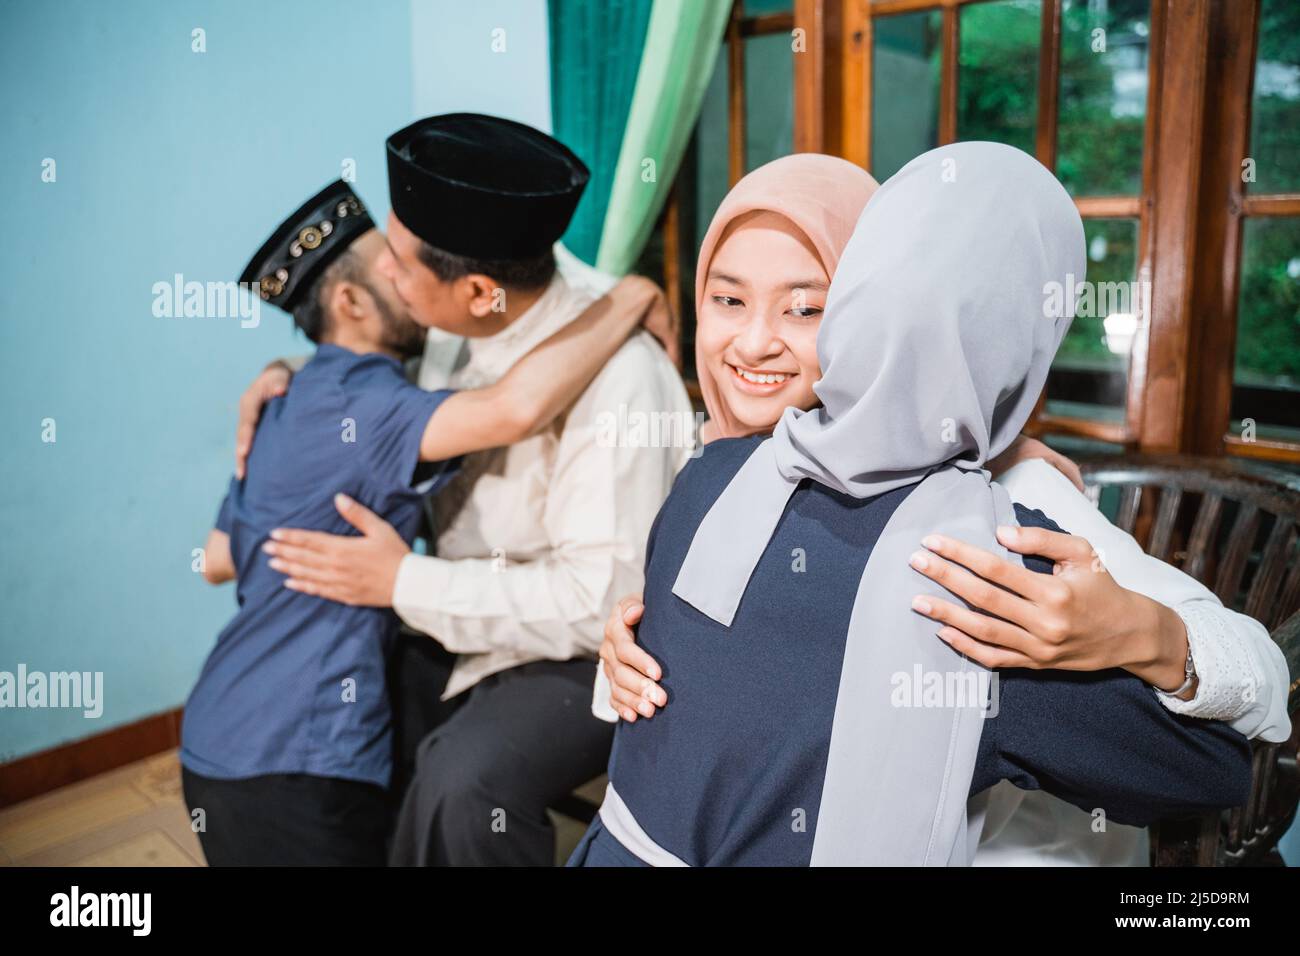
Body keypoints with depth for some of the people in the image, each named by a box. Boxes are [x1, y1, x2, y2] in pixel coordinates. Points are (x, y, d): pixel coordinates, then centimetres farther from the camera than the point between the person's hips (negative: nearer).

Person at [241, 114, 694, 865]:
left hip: (592, 654, -8)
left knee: (463, 784, -30)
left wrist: (404, 584, -25)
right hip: (484, 630, 8)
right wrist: (290, 378, -1)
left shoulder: (615, 380, -29)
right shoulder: (469, 334, -5)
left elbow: (600, 599, -30)